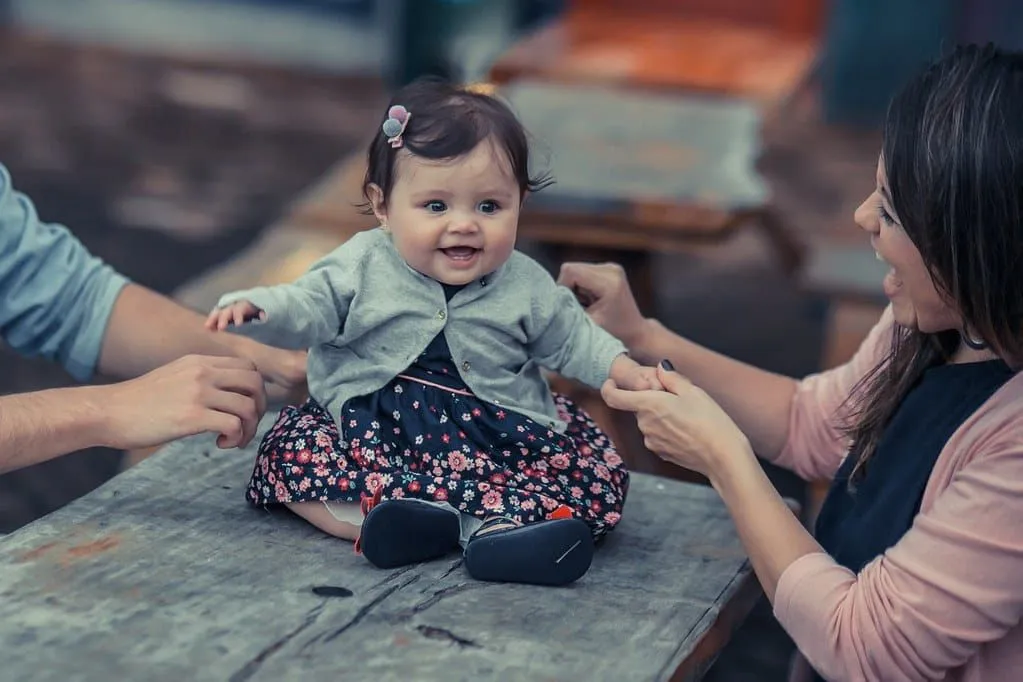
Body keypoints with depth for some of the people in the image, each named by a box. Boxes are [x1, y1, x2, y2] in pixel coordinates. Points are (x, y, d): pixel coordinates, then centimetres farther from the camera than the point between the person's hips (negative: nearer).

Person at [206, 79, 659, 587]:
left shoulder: (526, 286, 1)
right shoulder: (363, 268, -3)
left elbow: (572, 339, 13)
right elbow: (307, 307, -10)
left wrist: (625, 371, -1)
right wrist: (255, 308, -30)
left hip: (497, 440, 1)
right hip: (371, 433, -1)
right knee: (289, 450, -25)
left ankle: (495, 526, -40)